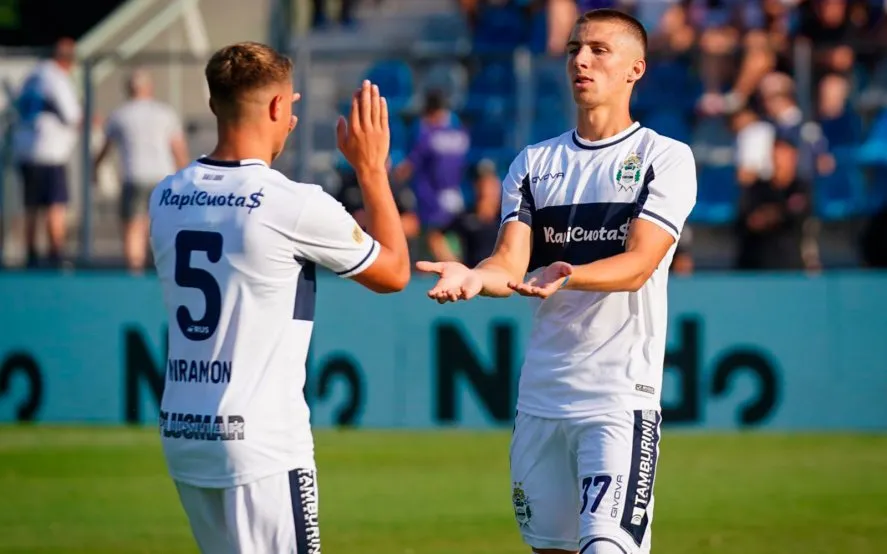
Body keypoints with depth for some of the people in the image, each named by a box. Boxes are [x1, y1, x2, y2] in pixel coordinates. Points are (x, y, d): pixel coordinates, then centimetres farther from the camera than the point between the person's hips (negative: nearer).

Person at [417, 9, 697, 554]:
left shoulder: (666, 158, 0)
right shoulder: (534, 163, 13)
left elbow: (639, 264, -13)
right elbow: (511, 262, 2)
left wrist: (567, 275, -32)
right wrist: (474, 277, -22)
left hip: (621, 392, -5)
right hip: (540, 394, 5)